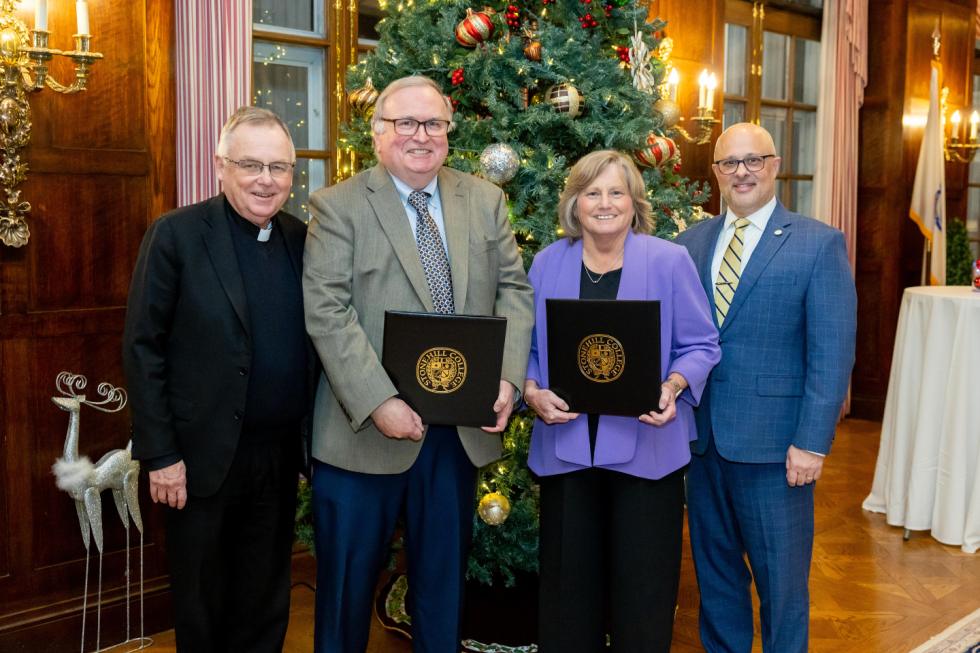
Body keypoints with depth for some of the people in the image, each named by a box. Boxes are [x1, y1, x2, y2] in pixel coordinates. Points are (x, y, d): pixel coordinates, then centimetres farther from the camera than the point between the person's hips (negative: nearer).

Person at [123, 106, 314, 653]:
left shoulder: (302, 239, 4)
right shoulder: (176, 235, -9)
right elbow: (143, 348, -9)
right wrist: (160, 455, -12)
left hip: (281, 458, 4)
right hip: (204, 459, -4)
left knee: (267, 609, 19)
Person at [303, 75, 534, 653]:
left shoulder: (485, 201, 8)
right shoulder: (338, 207, -5)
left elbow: (515, 290, 6)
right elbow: (328, 313, -13)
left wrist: (508, 375, -10)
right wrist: (378, 403, -22)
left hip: (462, 430, 4)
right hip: (366, 431, -3)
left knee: (445, 579, 19)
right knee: (348, 581, 12)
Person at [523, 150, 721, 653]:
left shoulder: (670, 261, -1)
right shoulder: (546, 263, 7)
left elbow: (700, 346, 0)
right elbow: (528, 347, 10)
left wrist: (673, 387, -18)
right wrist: (532, 393, -8)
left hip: (647, 446, -2)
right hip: (566, 440, 3)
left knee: (643, 583, 6)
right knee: (569, 579, 13)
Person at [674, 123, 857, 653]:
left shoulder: (819, 244, -5)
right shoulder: (691, 243, 8)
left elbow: (833, 354, -9)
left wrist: (812, 441, -15)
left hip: (774, 444, -4)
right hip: (702, 438, 4)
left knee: (781, 580, 8)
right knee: (714, 569, 18)